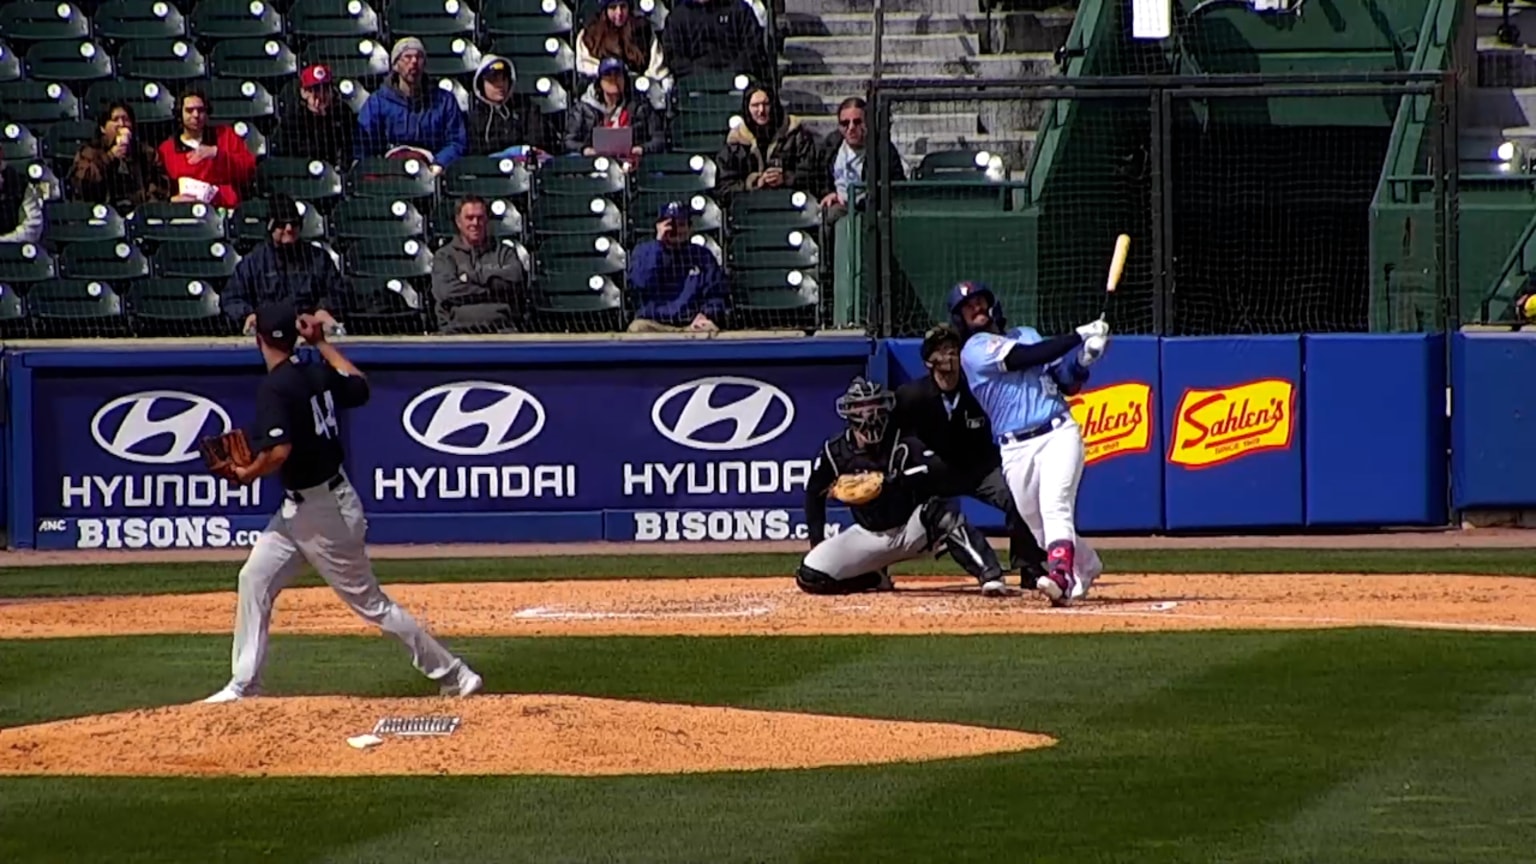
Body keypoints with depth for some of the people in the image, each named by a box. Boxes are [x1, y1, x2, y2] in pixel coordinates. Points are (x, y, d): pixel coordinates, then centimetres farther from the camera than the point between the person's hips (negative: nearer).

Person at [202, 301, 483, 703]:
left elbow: (280, 451, -33)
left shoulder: (274, 387, -22)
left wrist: (250, 473, -14)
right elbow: (360, 386, 22)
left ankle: (454, 675, 7)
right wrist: (322, 343, 24)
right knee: (254, 580, 9)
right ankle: (244, 685, 12)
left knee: (371, 603, 0)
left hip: (323, 511, -9)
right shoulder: (318, 374, 2)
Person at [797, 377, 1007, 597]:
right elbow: (814, 493, 10)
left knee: (942, 511, -38)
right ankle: (876, 578, 13)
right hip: (870, 536, 4)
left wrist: (899, 480, -44)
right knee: (810, 577, -13)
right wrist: (816, 541, 3)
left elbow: (941, 473, -32)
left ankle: (990, 575, -42)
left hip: (912, 530, -4)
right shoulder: (835, 451, -5)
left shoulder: (903, 444, -15)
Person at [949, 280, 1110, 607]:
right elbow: (1030, 357, -13)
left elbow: (1067, 383, 16)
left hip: (1059, 433, 1)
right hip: (1016, 450, -1)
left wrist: (1084, 359, -4)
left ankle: (1061, 575, -39)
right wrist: (1079, 336, -10)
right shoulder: (975, 350, 1)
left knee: (1055, 506, -22)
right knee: (1038, 526, 6)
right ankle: (1086, 568, 31)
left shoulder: (1027, 335, 18)